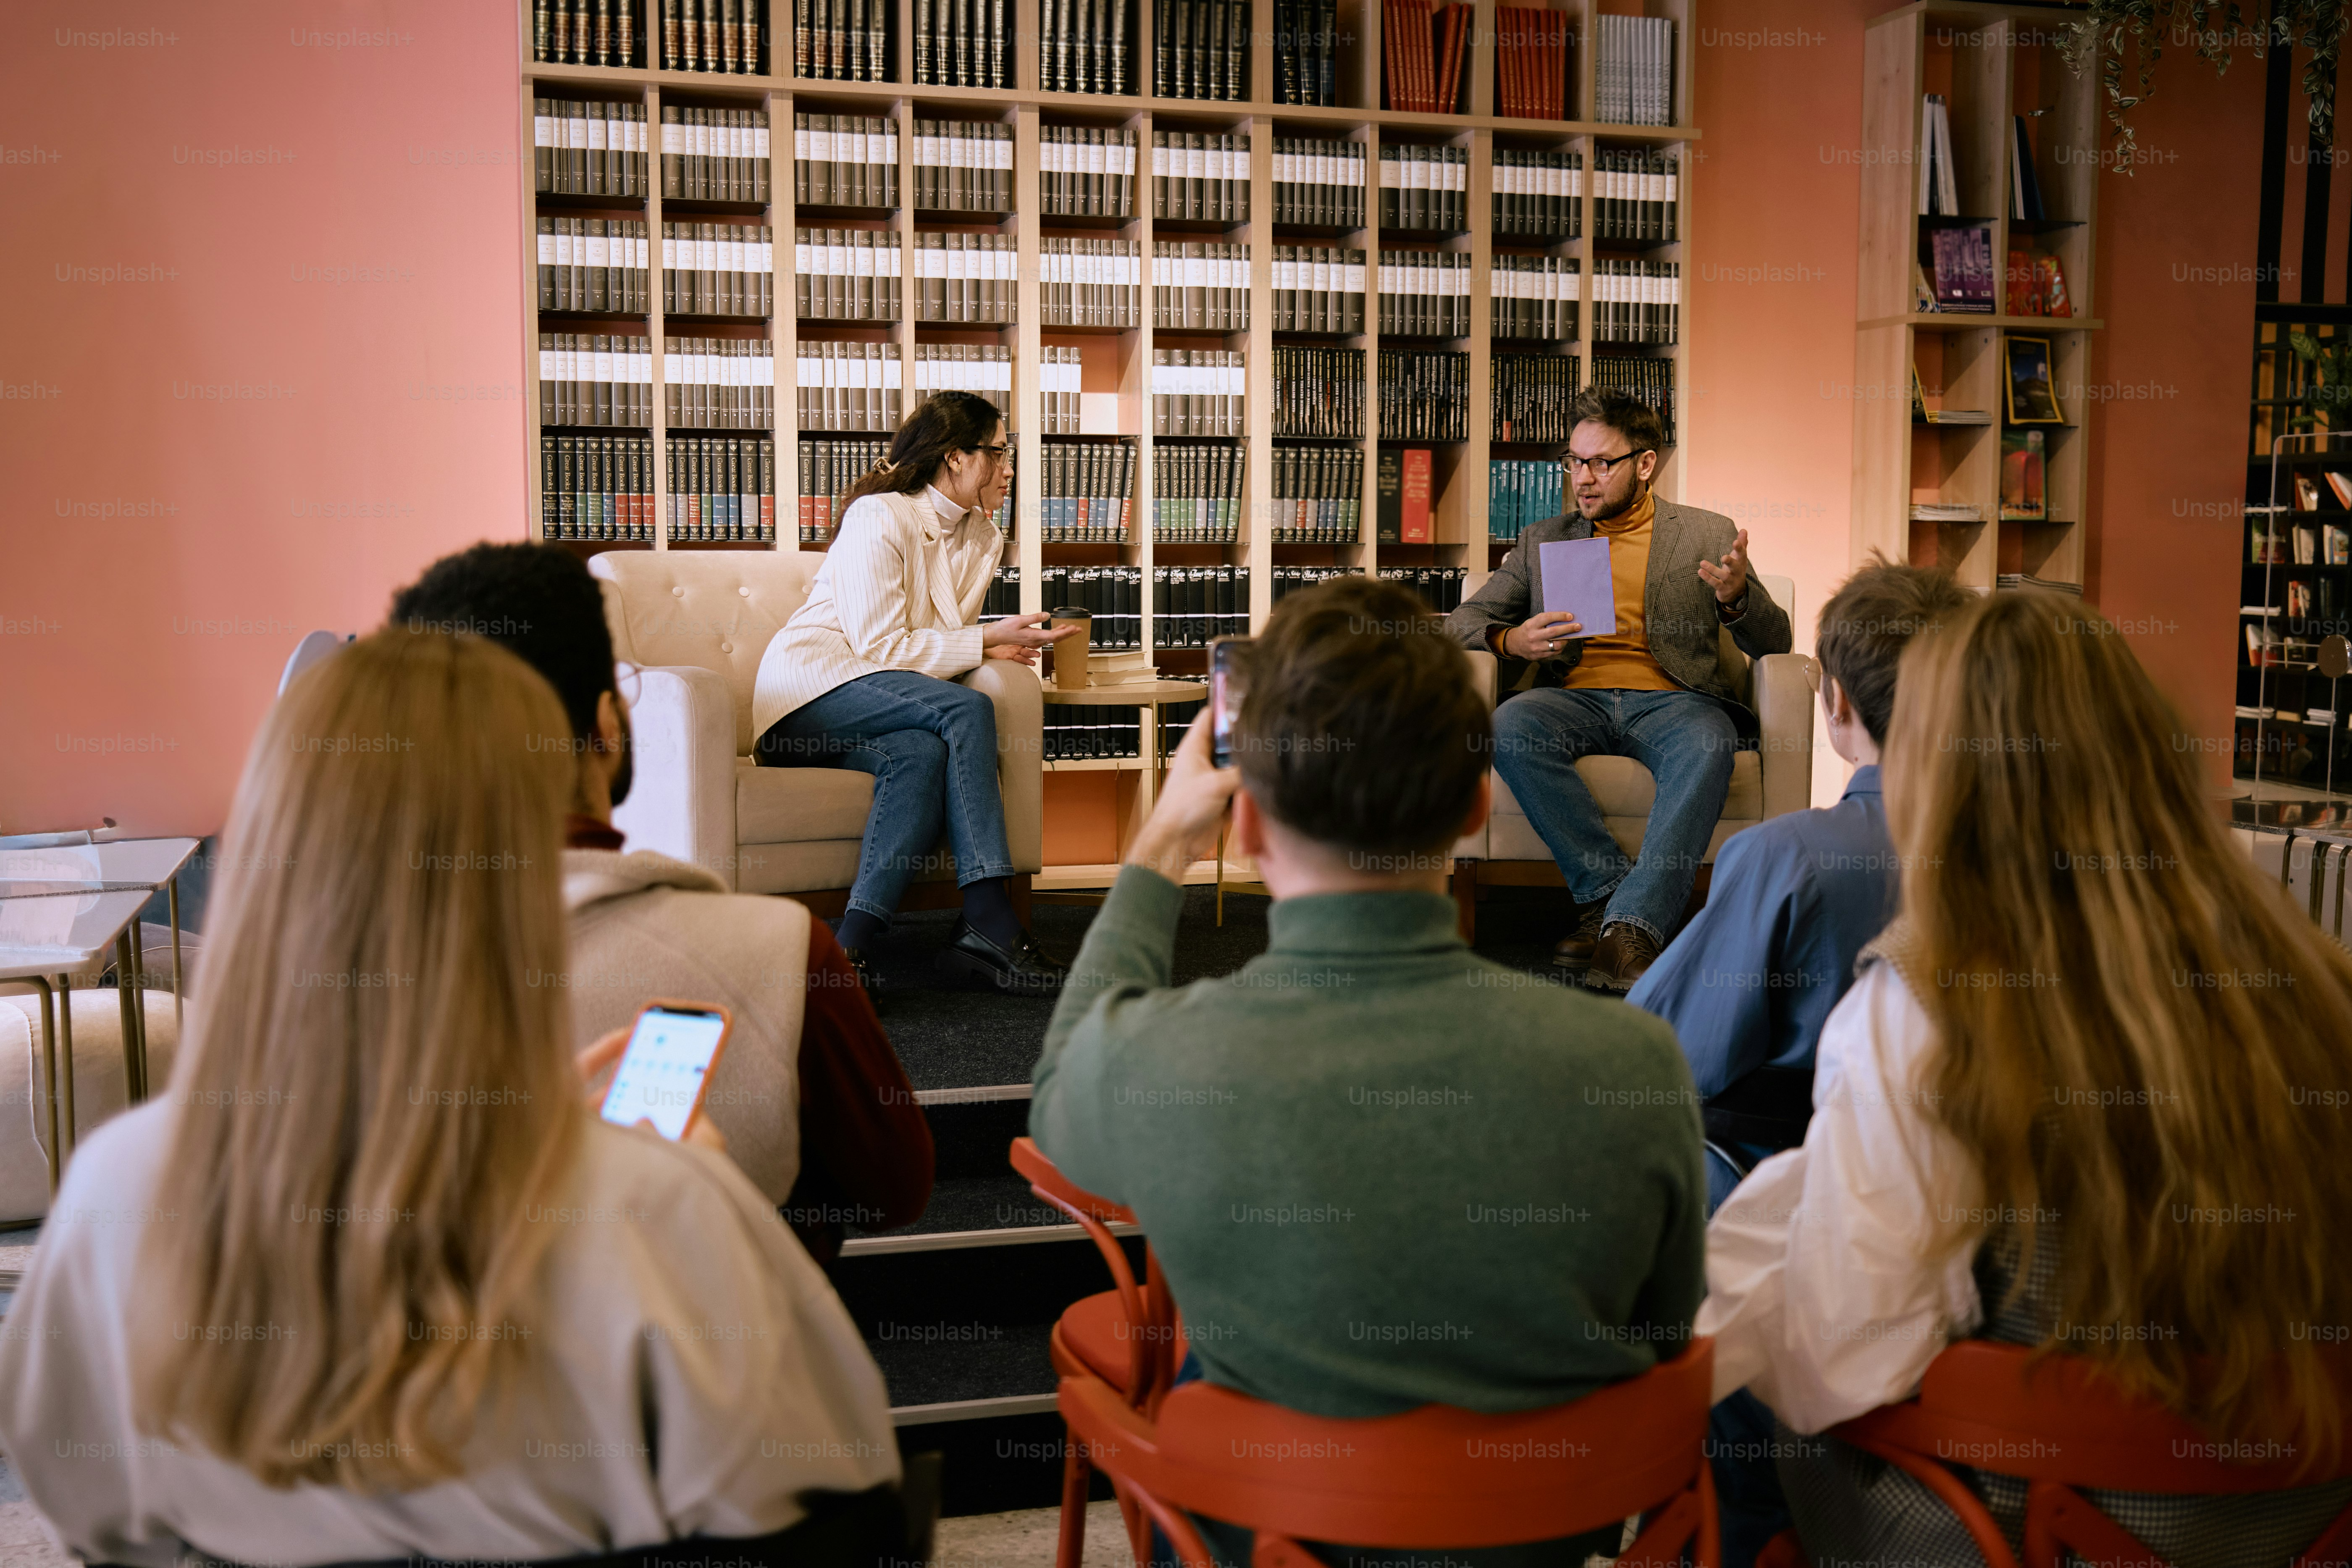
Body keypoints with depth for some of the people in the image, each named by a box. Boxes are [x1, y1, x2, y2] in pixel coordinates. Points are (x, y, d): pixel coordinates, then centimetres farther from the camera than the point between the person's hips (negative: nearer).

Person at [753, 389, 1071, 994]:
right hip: (810, 692, -7)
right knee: (967, 711, -30)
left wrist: (995, 645, -4)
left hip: (873, 712, 7)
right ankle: (991, 926, -35)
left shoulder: (983, 539, 14)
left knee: (924, 754, -32)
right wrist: (986, 640, -15)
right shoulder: (879, 518, -11)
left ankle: (851, 945, -38)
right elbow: (879, 649, -16)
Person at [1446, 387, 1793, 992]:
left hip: (1671, 698, -2)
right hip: (1576, 698, 2)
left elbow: (1772, 643, 10)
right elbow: (1463, 621, 17)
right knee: (1509, 726, -32)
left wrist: (1737, 597, -14)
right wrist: (1509, 641, -7)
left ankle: (1632, 925, -40)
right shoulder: (1543, 542, 20)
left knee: (1707, 746, -37)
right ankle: (1606, 890, -25)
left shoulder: (1707, 534, 15)